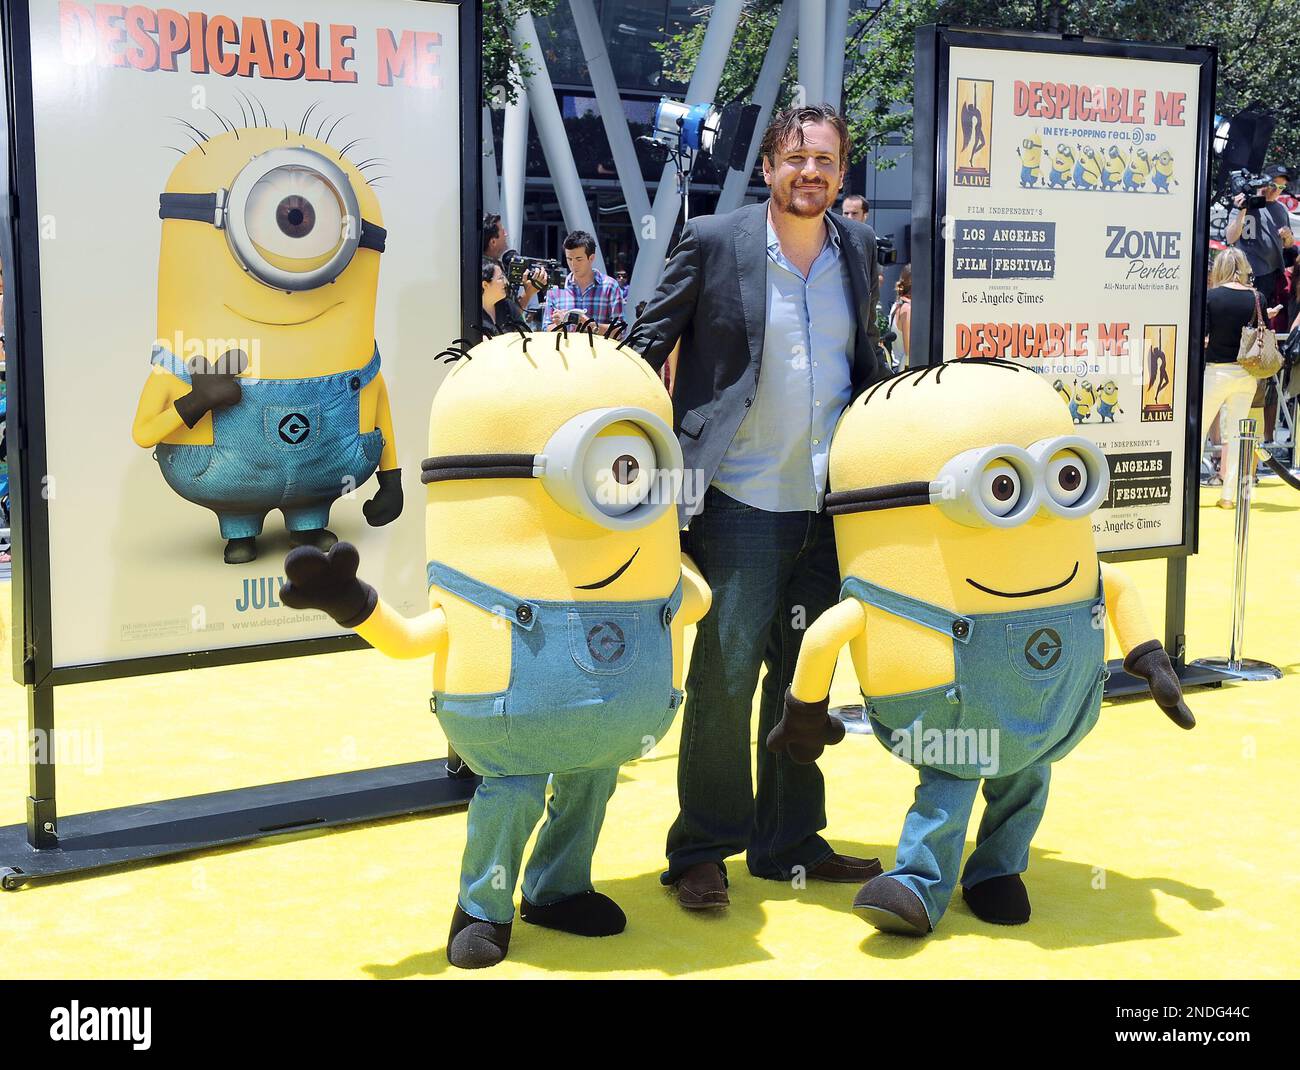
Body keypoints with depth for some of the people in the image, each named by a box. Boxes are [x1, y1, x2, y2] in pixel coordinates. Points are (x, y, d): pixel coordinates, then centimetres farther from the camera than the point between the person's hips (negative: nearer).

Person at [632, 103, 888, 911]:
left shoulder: (859, 248, 8)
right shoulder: (713, 242, -6)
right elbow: (649, 345, 0)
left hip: (828, 502, 5)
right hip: (740, 502, -5)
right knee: (725, 674, -3)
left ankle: (789, 842, 26)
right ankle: (701, 852, 12)